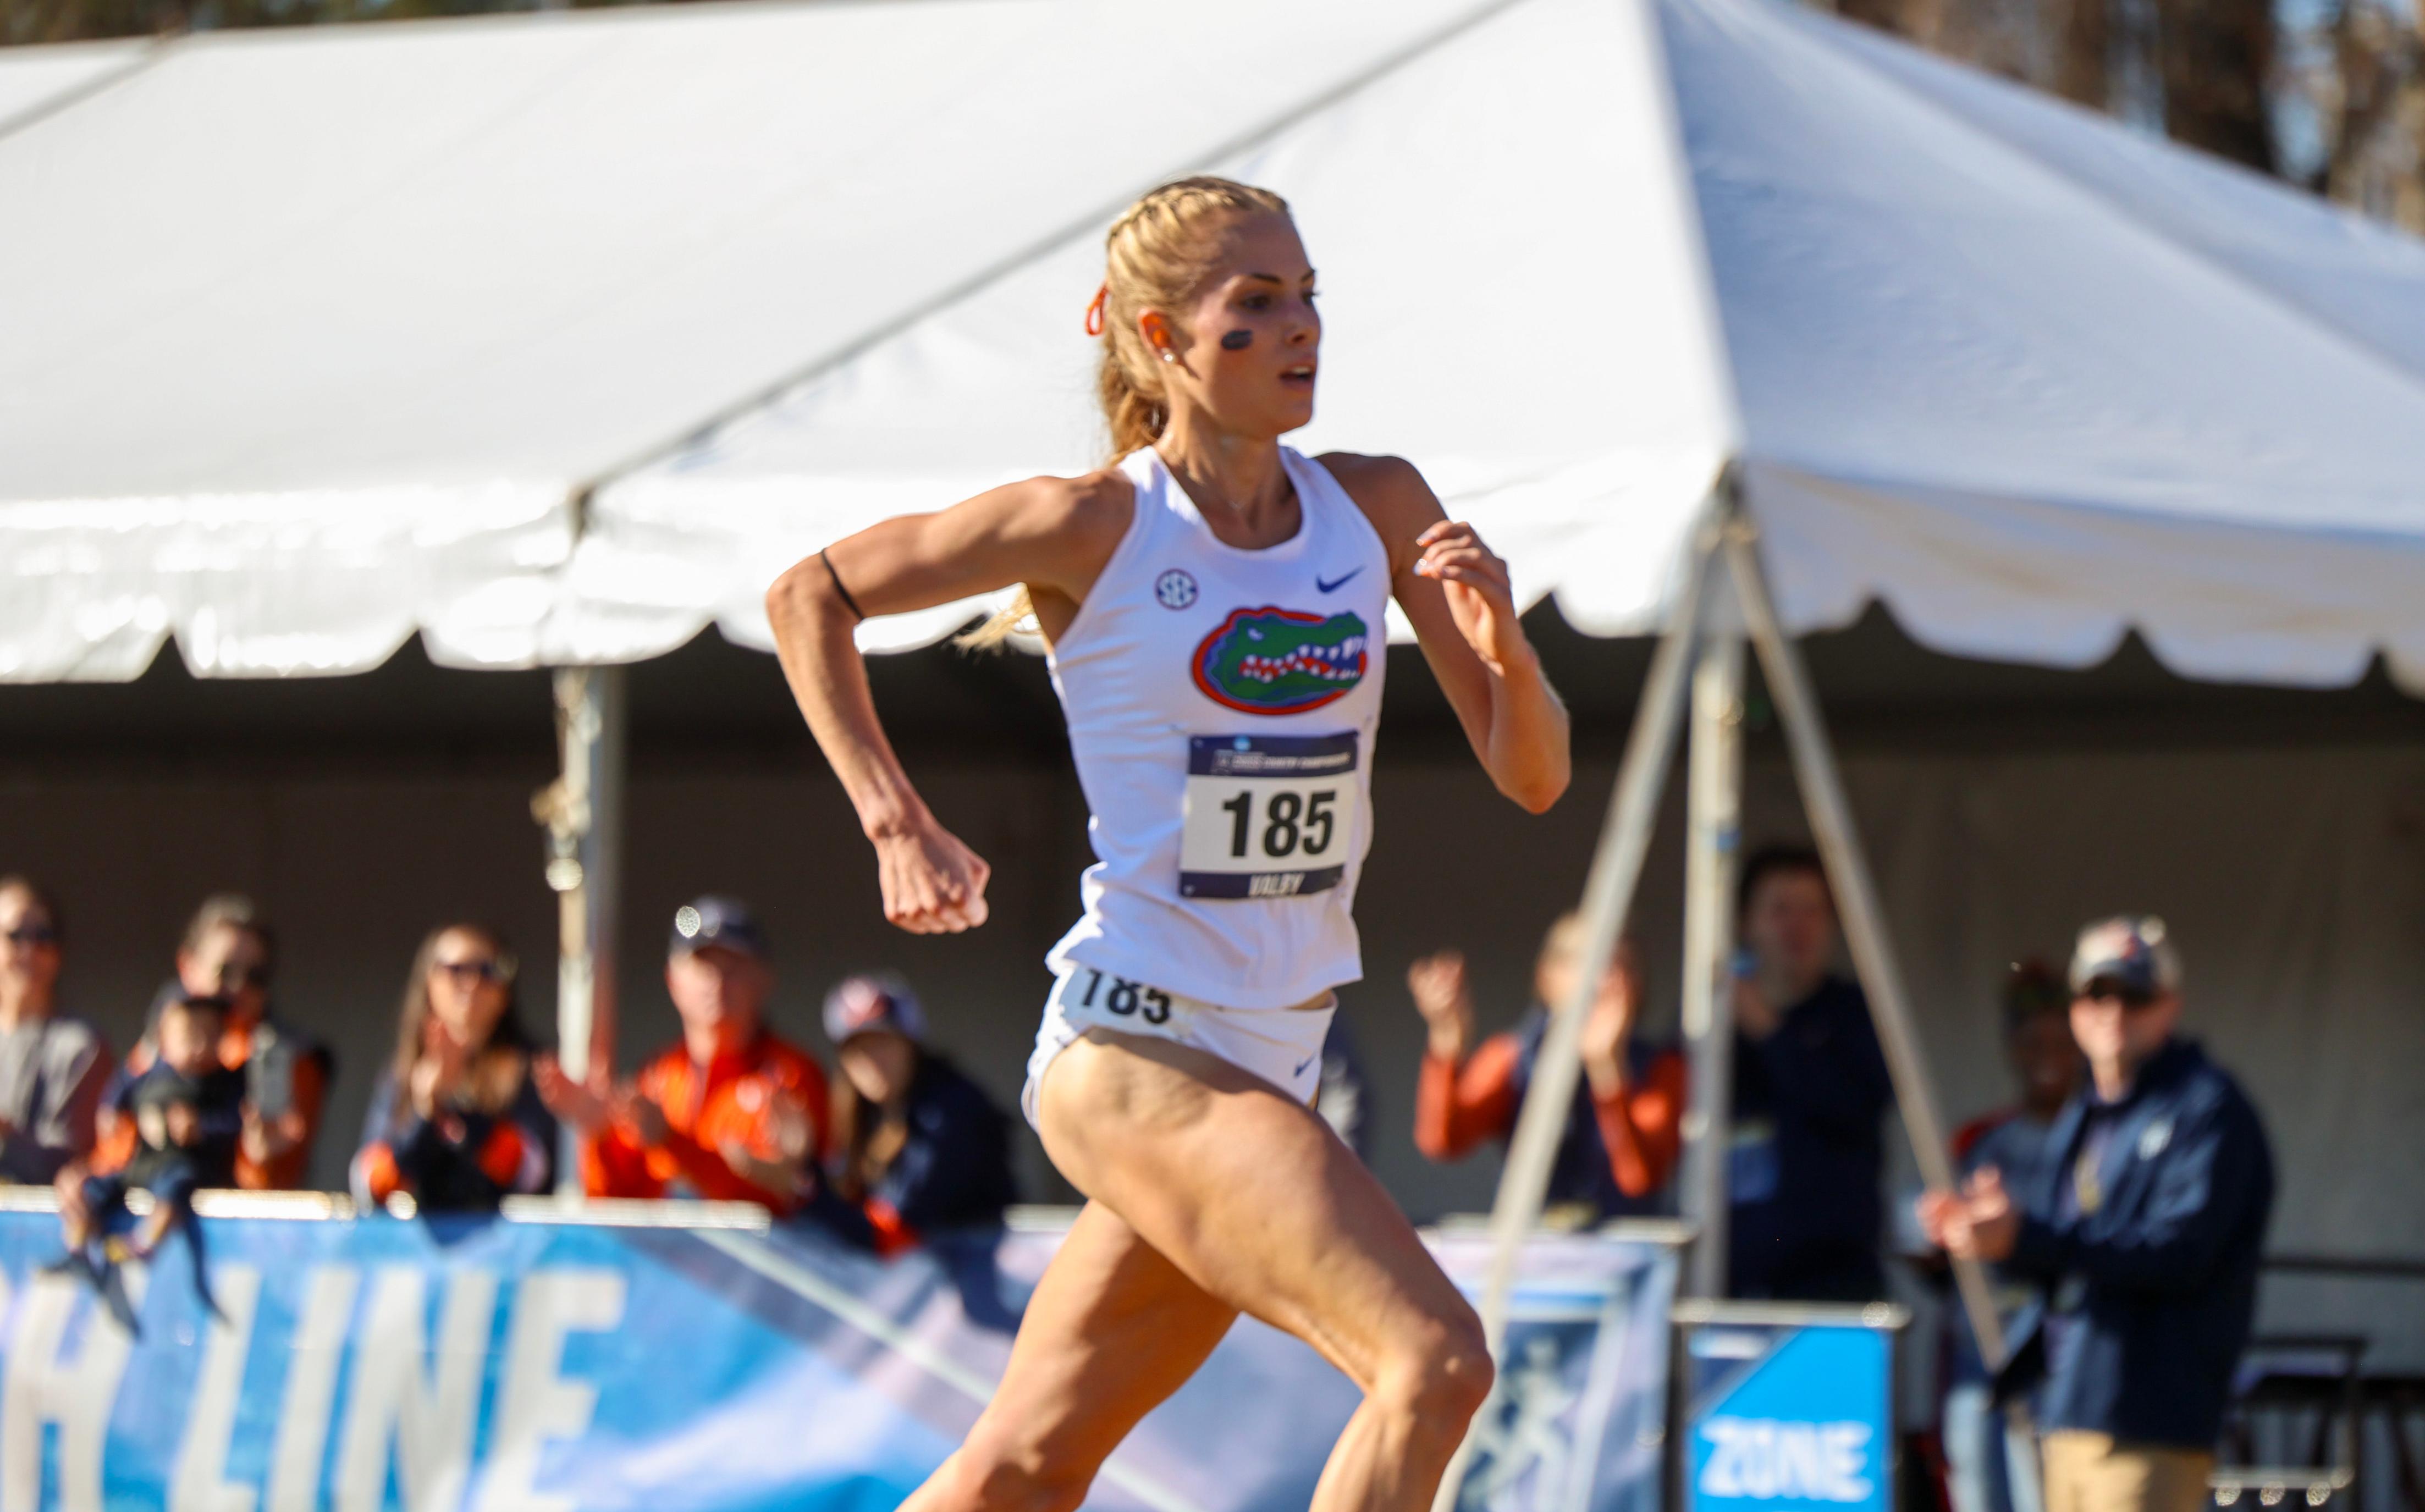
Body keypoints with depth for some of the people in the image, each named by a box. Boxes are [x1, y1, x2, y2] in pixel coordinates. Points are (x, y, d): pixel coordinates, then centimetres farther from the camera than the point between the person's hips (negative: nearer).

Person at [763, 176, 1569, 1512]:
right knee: (1436, 1364, -20)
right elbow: (810, 596, 3)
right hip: (1134, 1053, -6)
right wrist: (895, 824, -7)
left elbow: (1531, 776, 5)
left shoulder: (1377, 511, 5)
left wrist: (1504, 642, -16)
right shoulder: (1095, 526, -8)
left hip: (1268, 1070, 6)